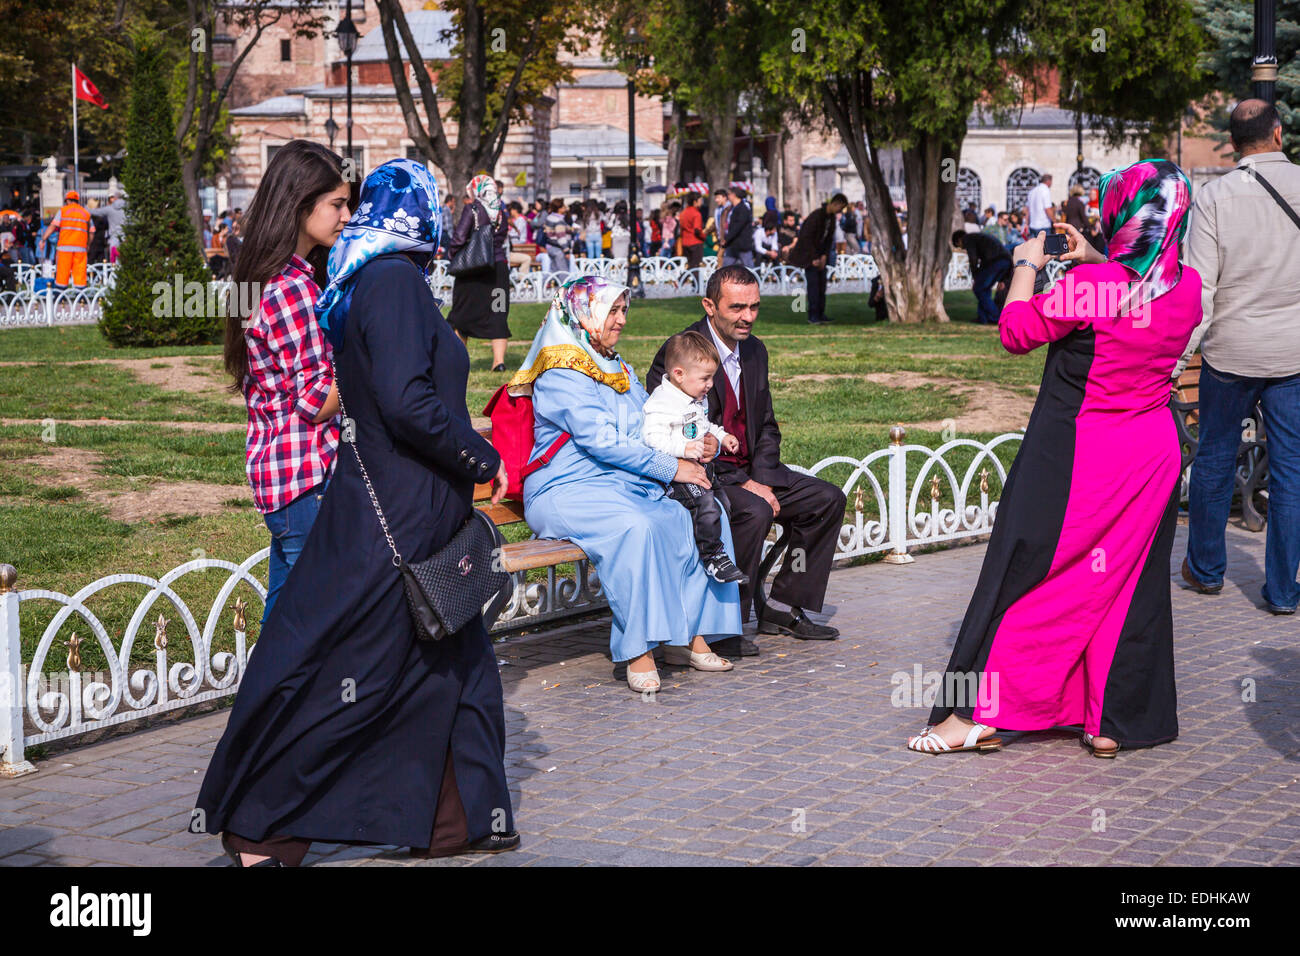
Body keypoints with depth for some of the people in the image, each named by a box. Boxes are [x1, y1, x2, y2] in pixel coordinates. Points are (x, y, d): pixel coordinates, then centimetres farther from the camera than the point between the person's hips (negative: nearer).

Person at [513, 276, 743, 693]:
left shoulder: (619, 368, 21)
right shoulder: (560, 374, -7)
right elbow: (601, 442, -17)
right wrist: (671, 468, -17)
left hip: (628, 484, 8)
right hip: (568, 491, -8)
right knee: (635, 526, -36)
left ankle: (689, 636, -12)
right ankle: (639, 651, -34)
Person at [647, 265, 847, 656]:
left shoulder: (754, 350, 9)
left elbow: (767, 427, 14)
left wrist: (762, 479, -6)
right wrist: (742, 485, -23)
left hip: (749, 473, 8)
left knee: (828, 499, 0)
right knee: (754, 512, -33)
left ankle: (783, 609, 7)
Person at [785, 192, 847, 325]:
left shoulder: (831, 217, 4)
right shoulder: (816, 216, -22)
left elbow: (829, 238, 11)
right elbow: (806, 237, -22)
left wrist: (824, 256, -2)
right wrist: (814, 258, -20)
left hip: (820, 253, 8)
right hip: (808, 253, -8)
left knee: (822, 283, 5)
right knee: (813, 283, -11)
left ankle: (820, 314, 11)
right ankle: (813, 316, -10)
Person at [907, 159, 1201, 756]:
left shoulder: (1090, 286, -22)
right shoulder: (1188, 286, -3)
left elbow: (1016, 333, -10)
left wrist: (1027, 266, 3)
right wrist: (1092, 261, 15)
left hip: (1077, 453, -5)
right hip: (1153, 451, 6)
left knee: (1025, 571, 4)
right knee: (1130, 582, 13)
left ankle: (979, 713, 9)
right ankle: (1113, 722, 17)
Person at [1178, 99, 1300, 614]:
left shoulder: (1215, 195, -9)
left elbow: (1199, 288, -11)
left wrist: (1177, 356, -6)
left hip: (1231, 349, -1)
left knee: (1215, 457, 15)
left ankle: (1205, 568, 27)